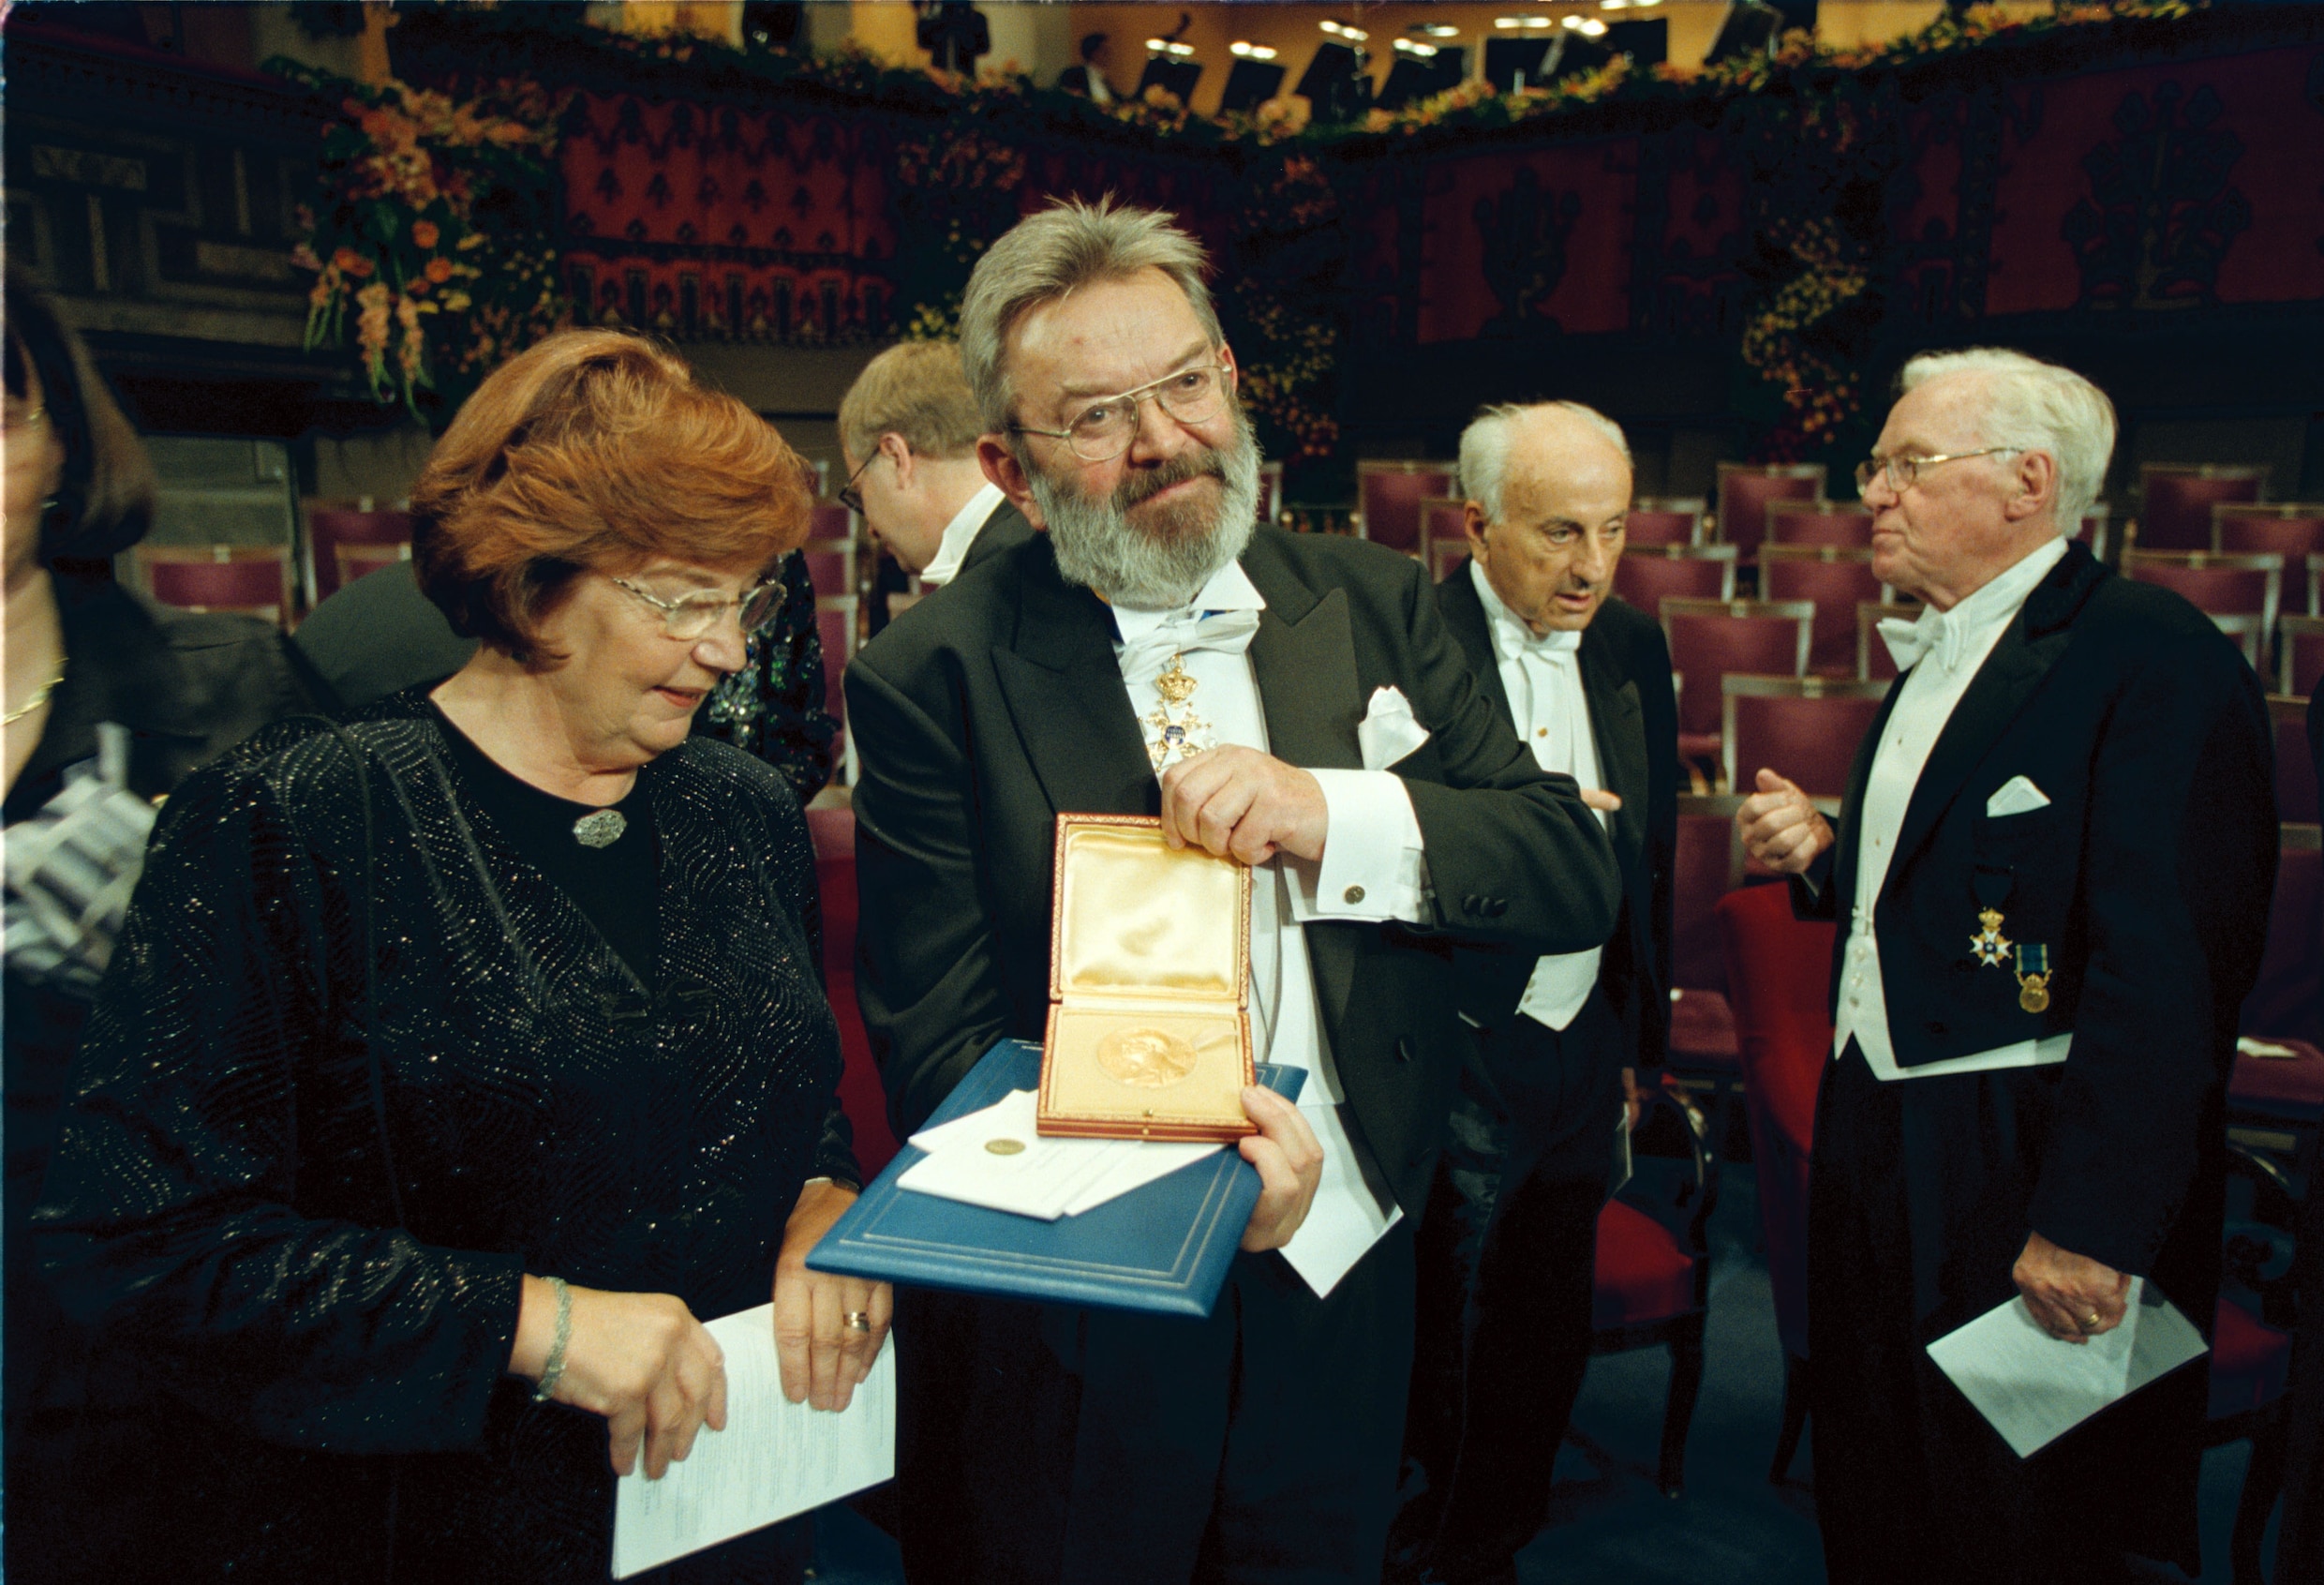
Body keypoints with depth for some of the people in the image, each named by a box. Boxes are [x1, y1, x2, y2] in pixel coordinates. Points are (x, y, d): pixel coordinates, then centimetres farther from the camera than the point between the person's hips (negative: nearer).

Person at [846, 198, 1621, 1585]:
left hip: (1336, 1277, 3)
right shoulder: (931, 678, -11)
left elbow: (1582, 876, -6)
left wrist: (1330, 816, -24)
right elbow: (940, 1040, -13)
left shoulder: (1377, 608, -1)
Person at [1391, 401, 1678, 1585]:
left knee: (1545, 1349, 19)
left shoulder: (1636, 650, 6)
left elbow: (1650, 862, 14)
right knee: (1437, 1353, 8)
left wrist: (1638, 1041, 17)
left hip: (1587, 1053, 6)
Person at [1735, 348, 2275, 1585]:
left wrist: (2089, 1222, -25)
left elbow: (2168, 969, -23)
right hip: (1876, 1154, 8)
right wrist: (1826, 858, 1)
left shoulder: (2152, 656, -15)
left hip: (2025, 1180, -8)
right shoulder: (1930, 663, 14)